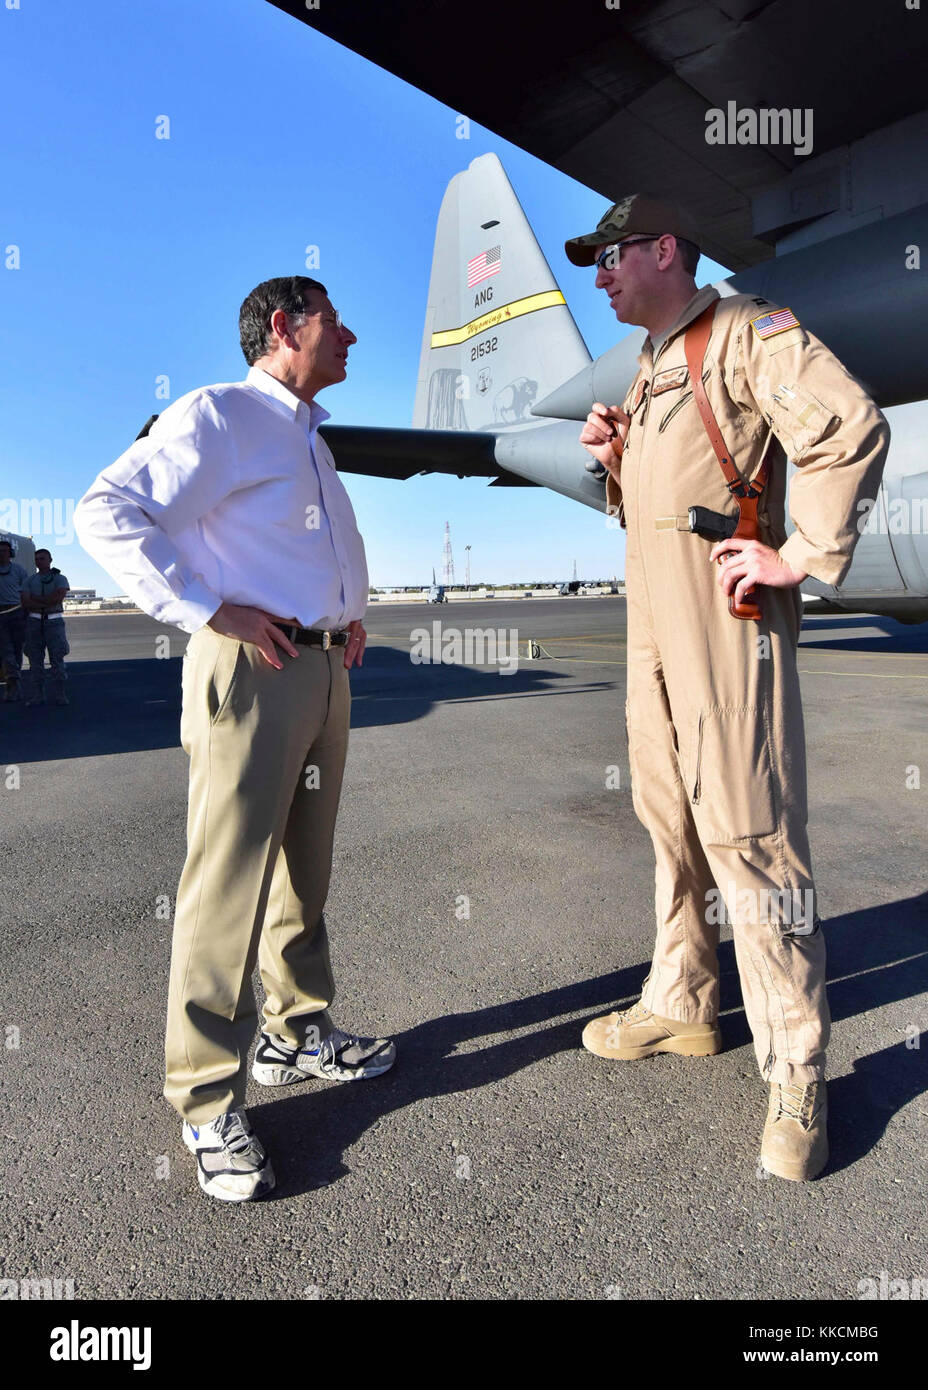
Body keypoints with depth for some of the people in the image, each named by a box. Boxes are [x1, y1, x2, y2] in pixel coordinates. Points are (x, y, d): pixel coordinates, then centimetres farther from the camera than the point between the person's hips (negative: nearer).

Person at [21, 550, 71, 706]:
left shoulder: (60, 579, 5)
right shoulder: (29, 581, 11)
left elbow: (57, 598, -12)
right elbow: (26, 603, -3)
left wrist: (36, 598, -6)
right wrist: (46, 605, -13)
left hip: (54, 622, -2)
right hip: (34, 622, 2)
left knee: (57, 658, -7)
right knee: (35, 659, -1)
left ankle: (60, 696, -4)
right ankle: (36, 696, 2)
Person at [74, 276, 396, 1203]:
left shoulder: (313, 438, 23)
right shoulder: (220, 416, -4)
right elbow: (107, 514, -13)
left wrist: (351, 612, 19)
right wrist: (211, 612, -19)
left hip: (325, 670, 9)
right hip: (250, 670, -9)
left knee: (305, 871, 15)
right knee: (229, 882, -5)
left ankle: (299, 1034, 31)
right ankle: (207, 1103, 8)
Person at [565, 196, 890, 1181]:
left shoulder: (745, 332, -3)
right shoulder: (650, 367, 24)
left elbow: (851, 429, -18)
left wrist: (804, 557, -17)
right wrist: (614, 454, 9)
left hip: (726, 612, -9)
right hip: (650, 617, 9)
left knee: (746, 833, -9)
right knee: (671, 821, 13)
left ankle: (796, 1078, 5)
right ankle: (681, 1004, 28)